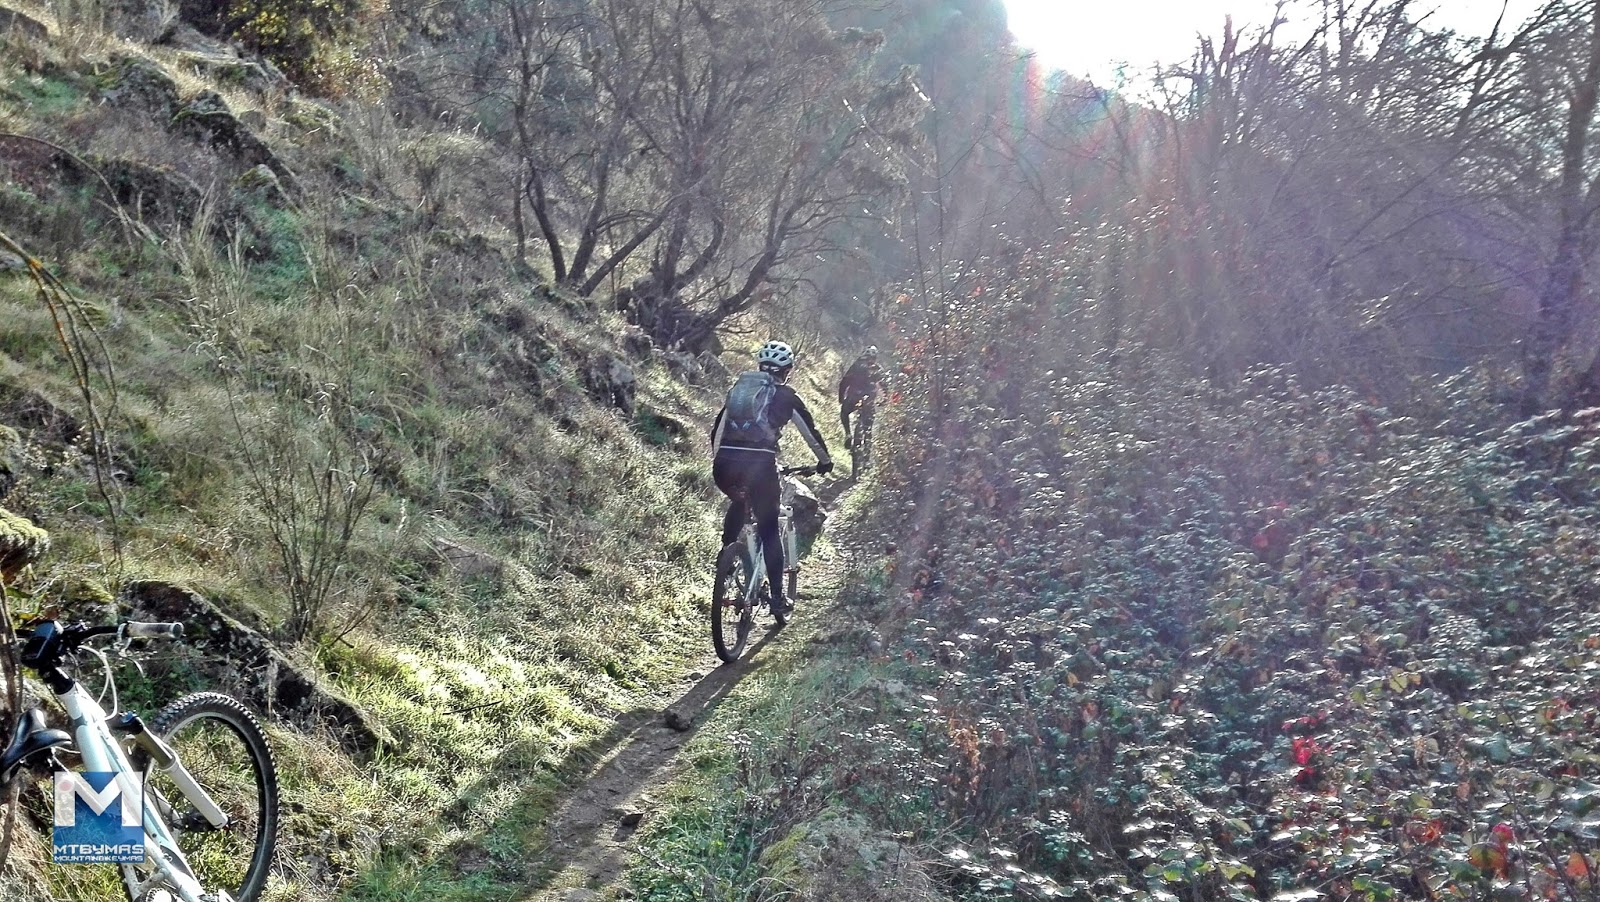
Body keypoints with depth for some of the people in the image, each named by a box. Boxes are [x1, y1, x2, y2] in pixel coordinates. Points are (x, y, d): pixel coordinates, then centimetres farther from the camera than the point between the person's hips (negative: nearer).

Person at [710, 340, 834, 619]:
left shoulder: (738, 387, 23)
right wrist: (825, 460, 36)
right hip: (759, 463, -4)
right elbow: (810, 432, 19)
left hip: (725, 463, 4)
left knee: (738, 504, 35)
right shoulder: (786, 396, 13)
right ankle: (777, 597, 8)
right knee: (769, 529, 8)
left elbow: (716, 430, 25)